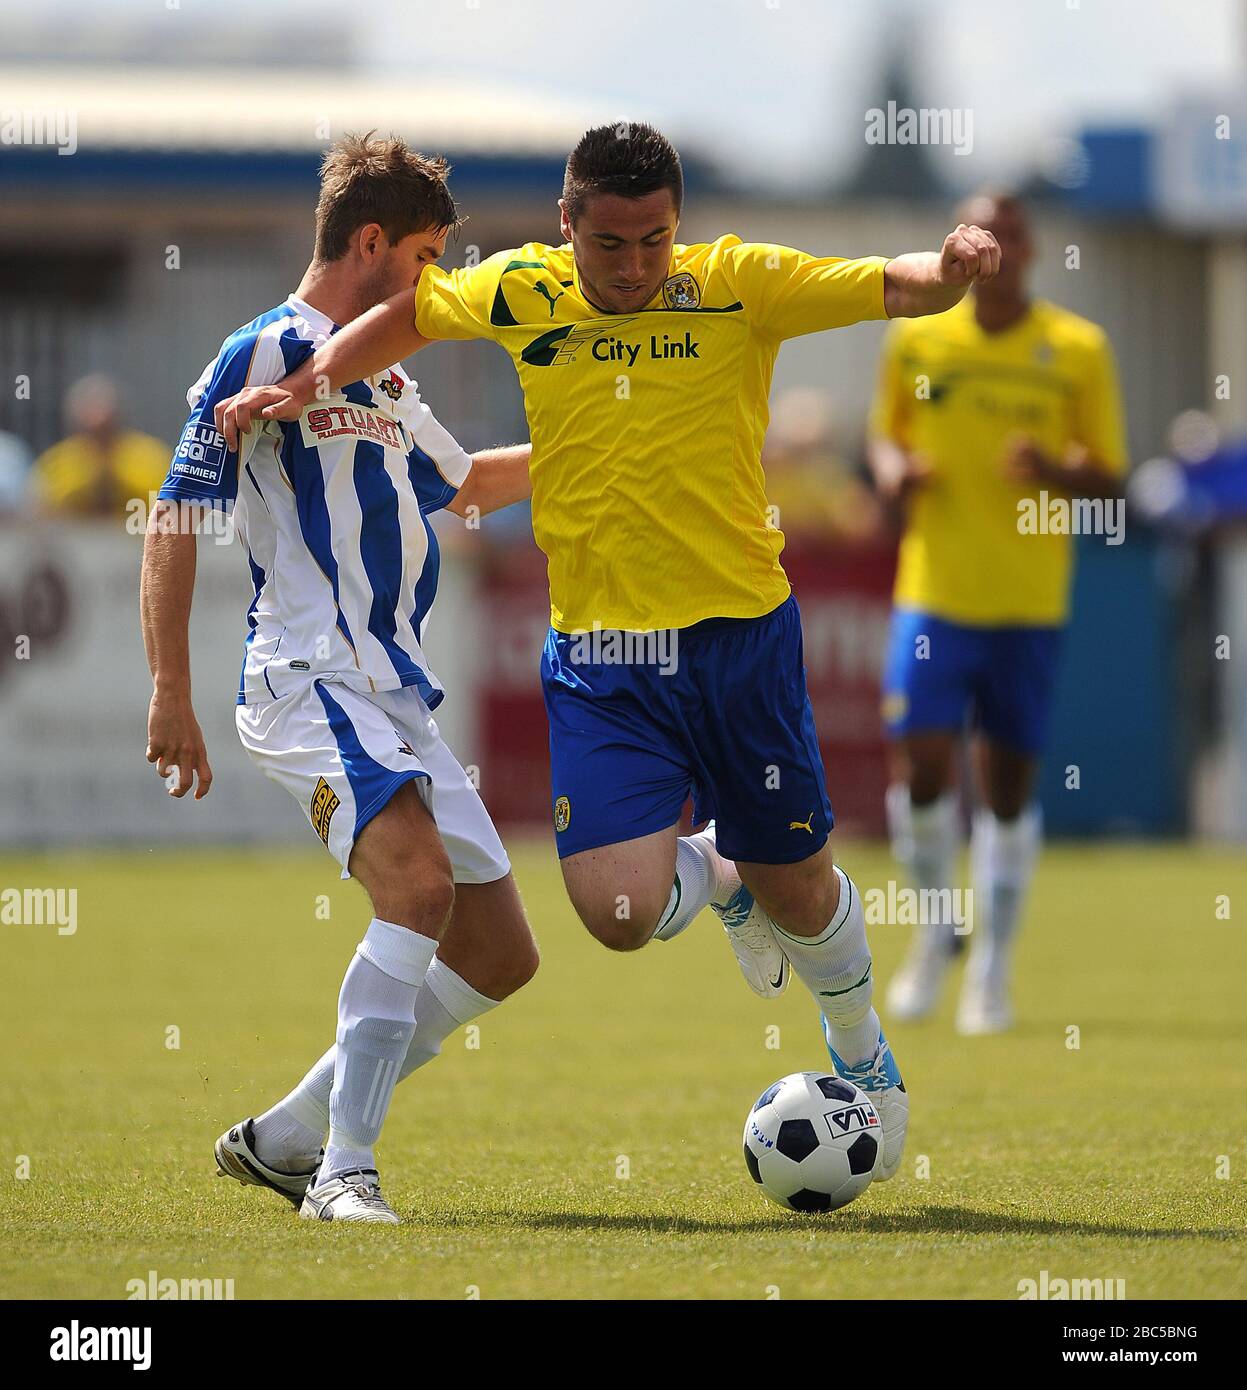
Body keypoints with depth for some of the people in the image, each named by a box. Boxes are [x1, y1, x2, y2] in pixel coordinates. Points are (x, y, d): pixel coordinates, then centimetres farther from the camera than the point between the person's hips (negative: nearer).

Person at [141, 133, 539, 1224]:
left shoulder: (386, 382, 22)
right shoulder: (267, 354, -4)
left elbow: (463, 483, 42)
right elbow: (176, 519, -8)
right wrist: (172, 693, -14)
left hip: (401, 700, 9)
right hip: (311, 681, -9)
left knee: (498, 955, 5)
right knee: (420, 882, -30)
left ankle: (284, 1137, 13)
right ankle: (345, 1168, -30)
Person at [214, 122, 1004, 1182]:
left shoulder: (741, 286, -5)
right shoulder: (521, 294, 1)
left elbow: (890, 287, -14)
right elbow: (411, 313, 20)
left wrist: (951, 268, -36)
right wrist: (308, 385, 8)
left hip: (739, 633, -1)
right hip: (596, 654, 1)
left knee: (794, 888, 7)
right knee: (619, 911, -13)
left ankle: (862, 1050, 40)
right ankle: (719, 874, 25)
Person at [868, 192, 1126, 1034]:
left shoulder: (1079, 350, 0)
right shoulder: (917, 341, 4)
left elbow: (1109, 478, 4)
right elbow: (886, 435, 17)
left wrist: (1056, 472, -17)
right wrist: (894, 470, -6)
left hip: (1031, 602, -1)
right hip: (934, 591, 1)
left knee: (1009, 783, 2)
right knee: (920, 763, -12)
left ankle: (992, 970, 14)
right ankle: (938, 927, 13)